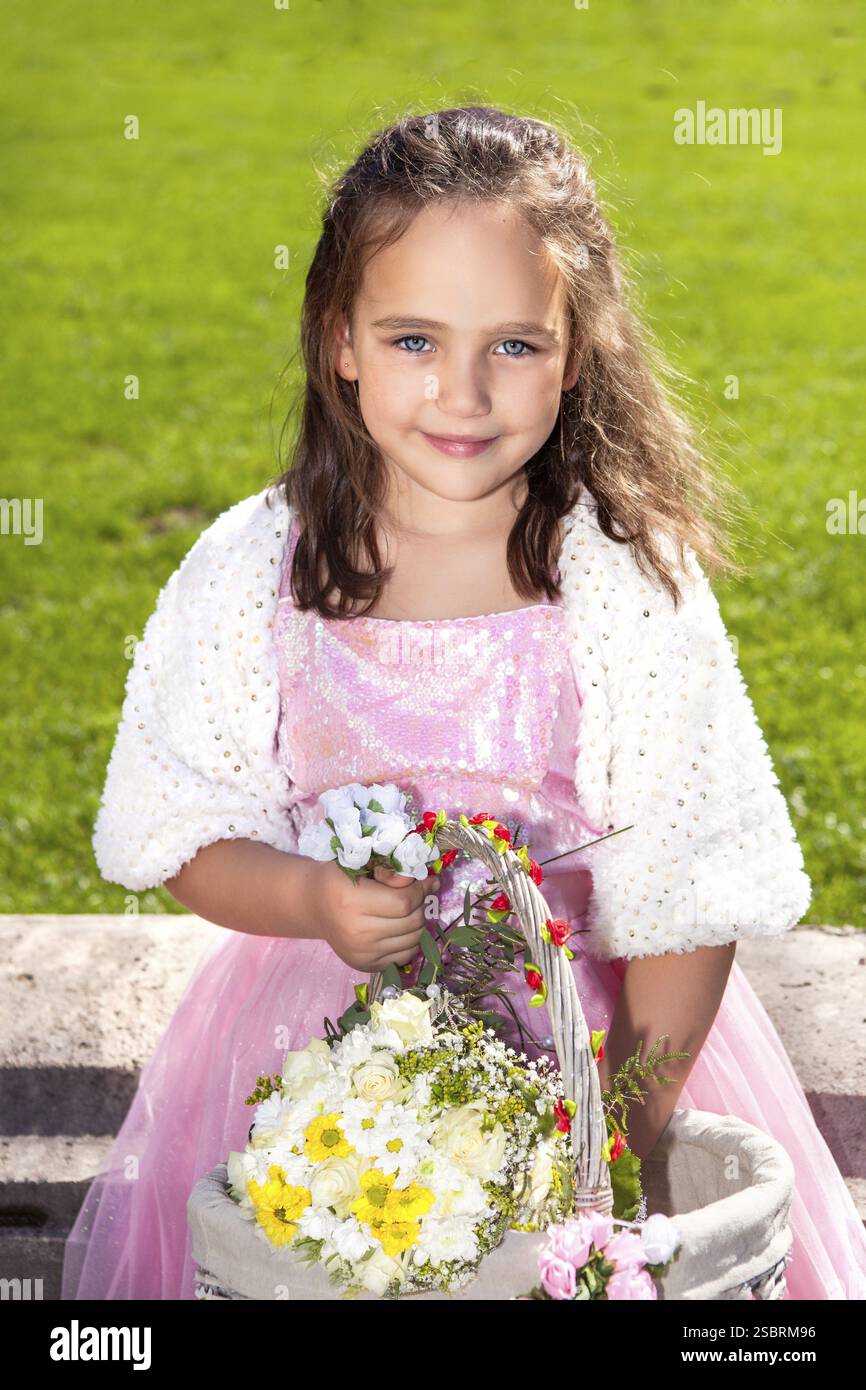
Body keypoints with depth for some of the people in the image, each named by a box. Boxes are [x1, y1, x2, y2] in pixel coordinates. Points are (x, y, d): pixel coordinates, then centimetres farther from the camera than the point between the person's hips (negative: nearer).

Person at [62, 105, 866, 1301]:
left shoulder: (633, 585, -13)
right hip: (317, 1038, 2)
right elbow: (179, 833, -1)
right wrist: (313, 903, -21)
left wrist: (636, 1124, -13)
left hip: (583, 1031, -1)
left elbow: (688, 885, -10)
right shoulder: (249, 574, -7)